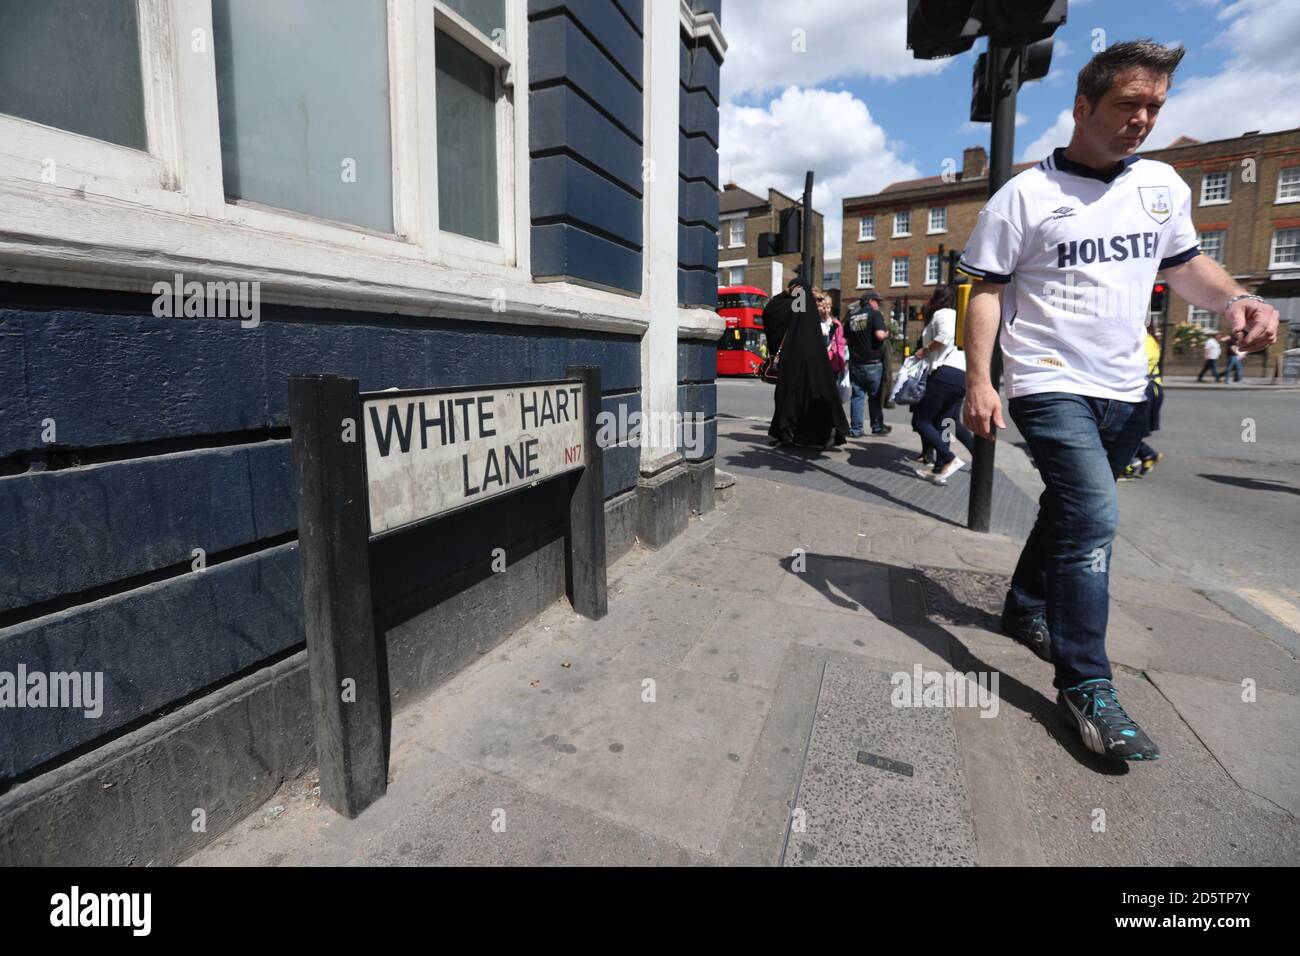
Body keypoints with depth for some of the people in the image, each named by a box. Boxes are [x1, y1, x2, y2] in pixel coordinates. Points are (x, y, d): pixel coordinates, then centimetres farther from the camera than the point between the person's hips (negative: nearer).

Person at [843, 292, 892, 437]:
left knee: (857, 396, 6)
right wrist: (887, 334, 1)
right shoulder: (875, 314, -7)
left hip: (855, 363, 4)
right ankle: (877, 426, 19)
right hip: (872, 363, -4)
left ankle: (855, 429, 4)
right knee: (875, 396, 9)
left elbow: (845, 339, 13)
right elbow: (880, 335, -18)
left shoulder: (852, 317, 10)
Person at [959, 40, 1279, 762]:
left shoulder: (1163, 184, 13)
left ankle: (1026, 611, 37)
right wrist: (979, 381, -17)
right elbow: (987, 290, -6)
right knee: (1093, 517, -18)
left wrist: (1236, 299, -2)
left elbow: (1185, 263, 21)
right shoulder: (1026, 194, -4)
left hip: (1124, 390, 7)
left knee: (1070, 510, 16)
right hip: (1050, 384, -6)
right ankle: (1086, 687, -8)